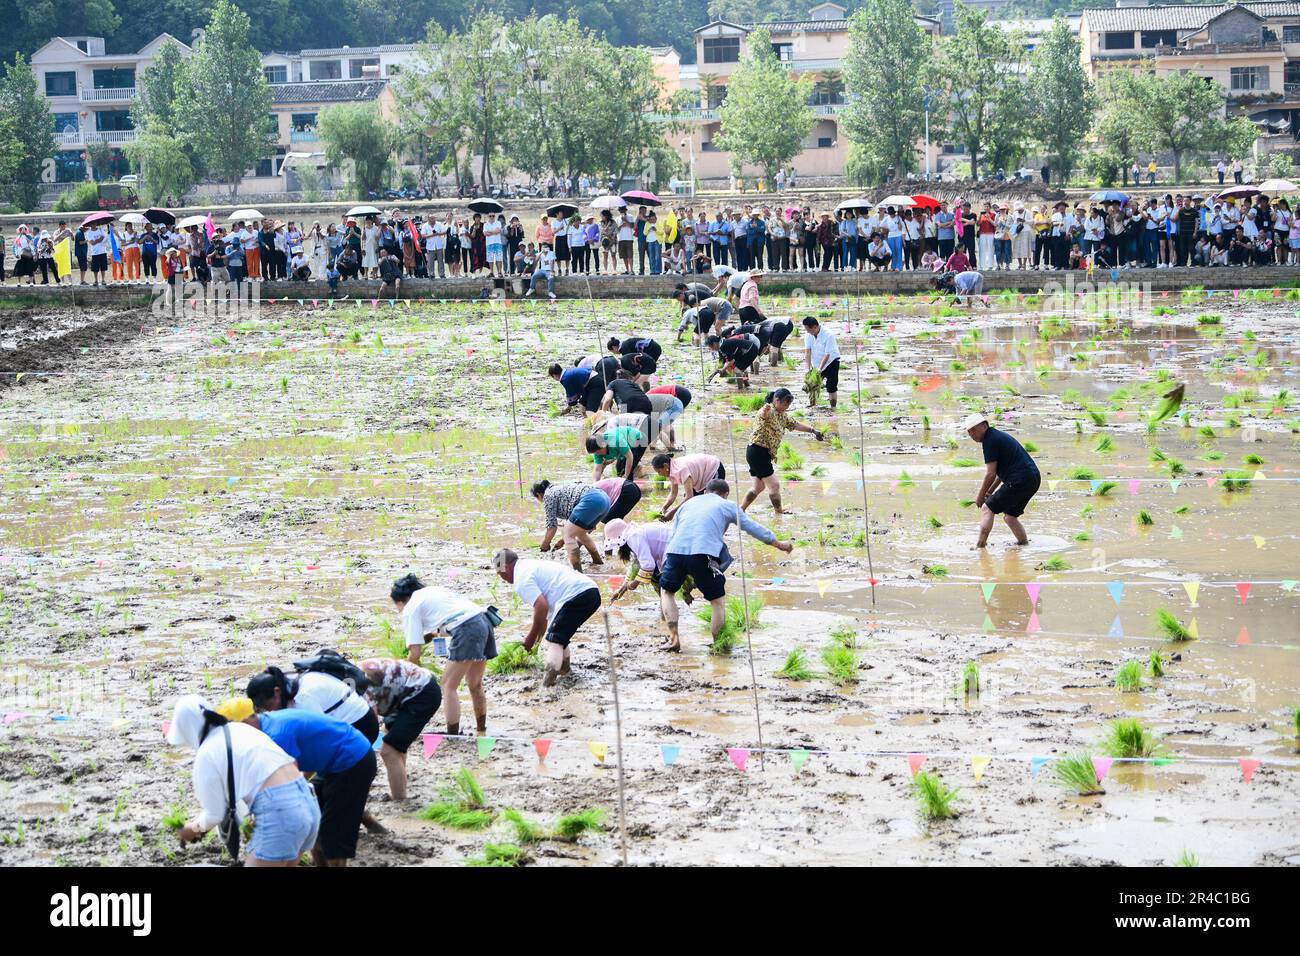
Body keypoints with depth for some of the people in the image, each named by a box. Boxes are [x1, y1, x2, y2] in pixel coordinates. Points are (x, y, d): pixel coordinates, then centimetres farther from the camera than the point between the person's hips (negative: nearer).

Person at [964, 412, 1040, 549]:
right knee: (1010, 516, 23)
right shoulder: (998, 436, 22)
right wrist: (990, 491, 26)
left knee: (987, 509, -5)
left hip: (1019, 480, -10)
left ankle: (980, 545, -11)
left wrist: (980, 496, 2)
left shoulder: (990, 440, -8)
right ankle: (1024, 542, 18)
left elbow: (990, 474, -9)